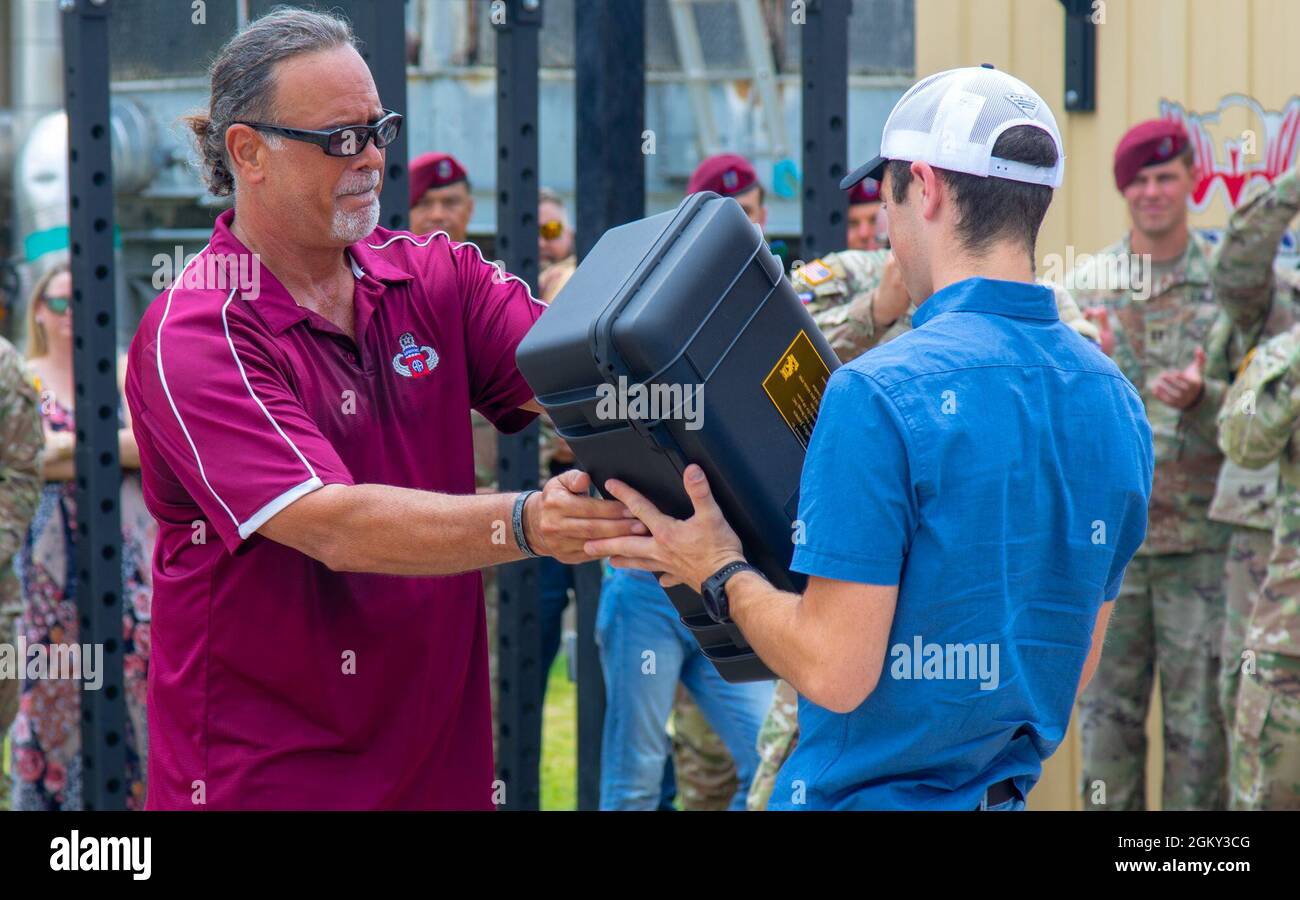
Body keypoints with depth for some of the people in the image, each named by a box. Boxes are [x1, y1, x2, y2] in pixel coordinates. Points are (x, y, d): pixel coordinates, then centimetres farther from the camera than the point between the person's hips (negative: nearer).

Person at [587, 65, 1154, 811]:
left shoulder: (882, 395, -18)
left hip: (867, 792, -7)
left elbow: (835, 673, -19)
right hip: (1005, 789, 7)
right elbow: (1076, 669, 11)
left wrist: (721, 576, -4)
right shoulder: (1116, 401, 4)